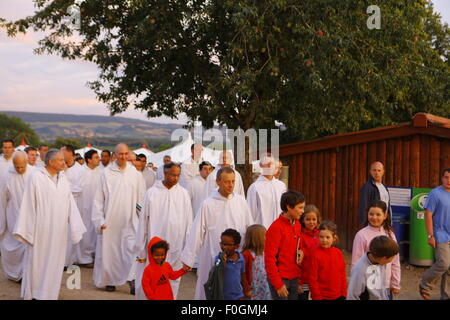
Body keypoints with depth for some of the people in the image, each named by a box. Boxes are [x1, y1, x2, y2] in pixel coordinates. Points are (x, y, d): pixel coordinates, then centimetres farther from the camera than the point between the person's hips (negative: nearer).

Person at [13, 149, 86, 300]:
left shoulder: (63, 179, 6)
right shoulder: (36, 178, -9)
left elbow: (71, 204, 5)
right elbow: (28, 205, -8)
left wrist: (76, 228, 0)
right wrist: (25, 230, -9)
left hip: (58, 232, 5)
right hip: (40, 231, -4)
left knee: (54, 264, 12)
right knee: (37, 263, 7)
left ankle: (49, 294, 25)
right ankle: (32, 294, 22)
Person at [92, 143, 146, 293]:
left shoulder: (135, 173, 3)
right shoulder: (106, 173, -2)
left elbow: (141, 197, 9)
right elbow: (99, 198, 0)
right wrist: (99, 220, -3)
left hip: (130, 220, 1)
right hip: (110, 221, 0)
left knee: (132, 250, -8)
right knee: (108, 250, 7)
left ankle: (132, 281, -6)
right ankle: (109, 280, 22)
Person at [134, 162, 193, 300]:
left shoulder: (183, 193, 1)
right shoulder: (151, 193, -2)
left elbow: (188, 221, 4)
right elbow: (143, 221, 1)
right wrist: (141, 251, 1)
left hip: (176, 248, 1)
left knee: (173, 283, 7)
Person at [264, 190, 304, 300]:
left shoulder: (297, 225, 7)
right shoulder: (276, 228, -15)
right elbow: (269, 258, -15)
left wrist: (300, 251, 1)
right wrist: (278, 284, -16)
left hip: (294, 277, 7)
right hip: (280, 278, -7)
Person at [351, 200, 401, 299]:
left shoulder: (390, 234, 3)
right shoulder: (361, 235, -10)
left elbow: (395, 262, 7)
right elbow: (356, 264, -8)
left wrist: (395, 284, 6)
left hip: (386, 286, 4)